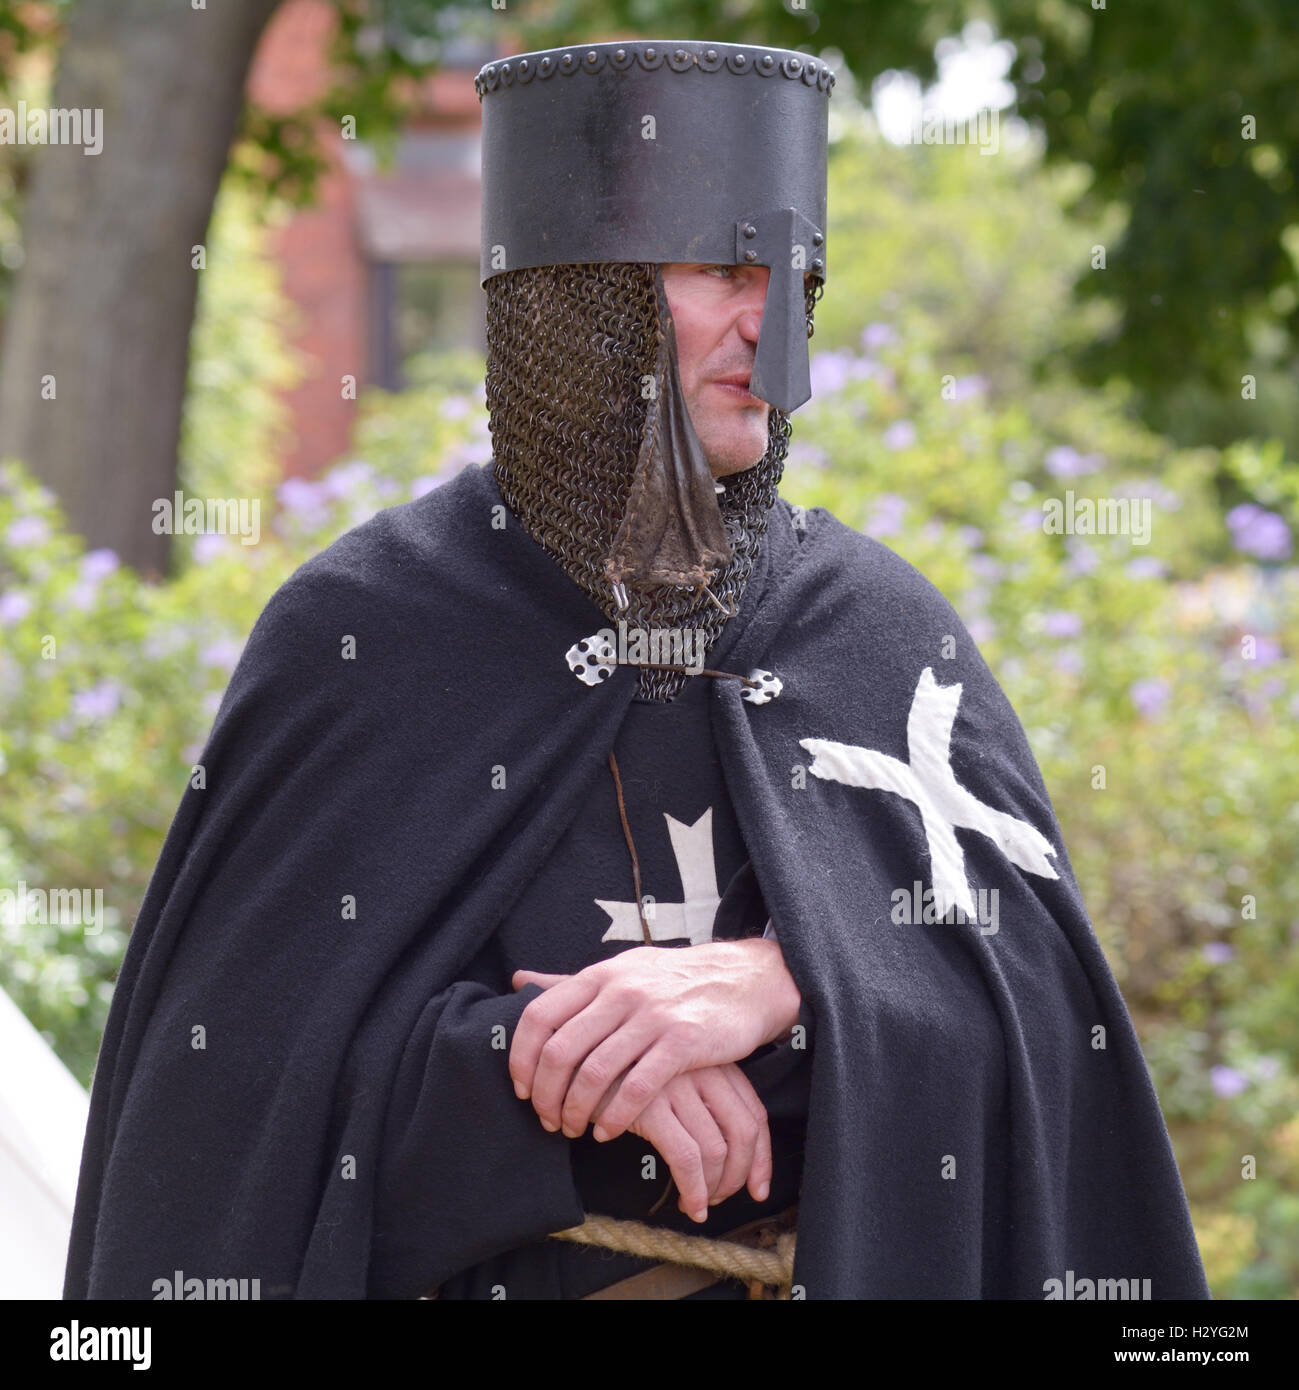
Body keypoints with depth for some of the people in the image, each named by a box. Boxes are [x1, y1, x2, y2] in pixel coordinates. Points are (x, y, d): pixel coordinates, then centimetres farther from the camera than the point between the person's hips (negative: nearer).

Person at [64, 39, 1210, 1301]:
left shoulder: (888, 630, 0)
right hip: (471, 1277, -2)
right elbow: (245, 1054, -10)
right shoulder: (355, 633, -7)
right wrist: (545, 1065, -24)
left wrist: (778, 983, -29)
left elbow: (1036, 971, -11)